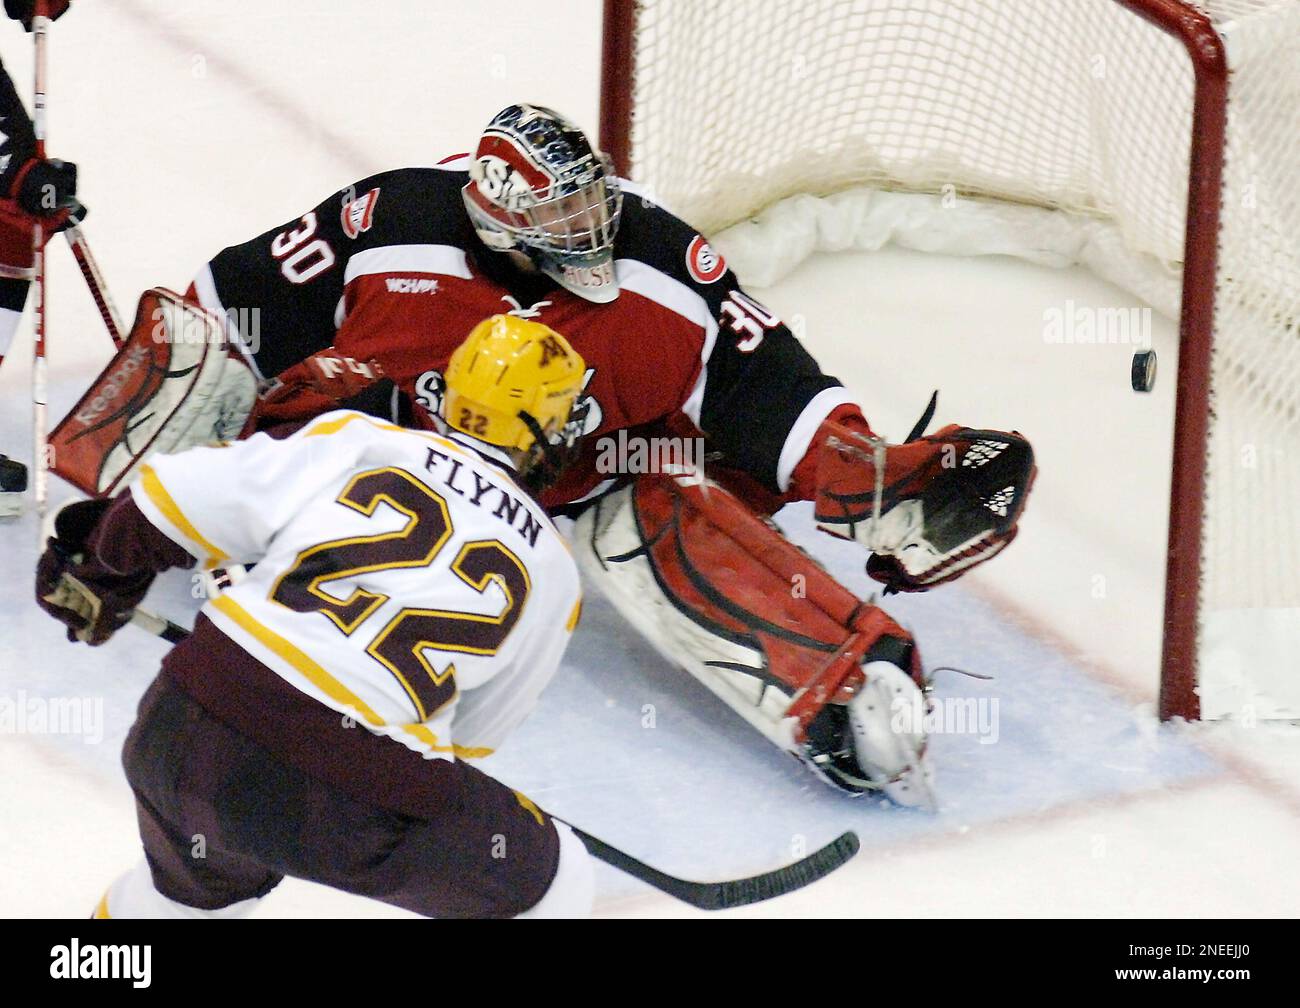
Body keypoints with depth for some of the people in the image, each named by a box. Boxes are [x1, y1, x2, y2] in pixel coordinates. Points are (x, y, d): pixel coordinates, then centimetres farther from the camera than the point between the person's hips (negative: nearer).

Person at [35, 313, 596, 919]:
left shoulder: (357, 439, 11)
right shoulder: (551, 573, 13)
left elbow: (184, 500, 7)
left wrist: (98, 574, 26)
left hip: (178, 731, 4)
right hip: (347, 793, -4)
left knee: (198, 889, 37)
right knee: (554, 881, 20)